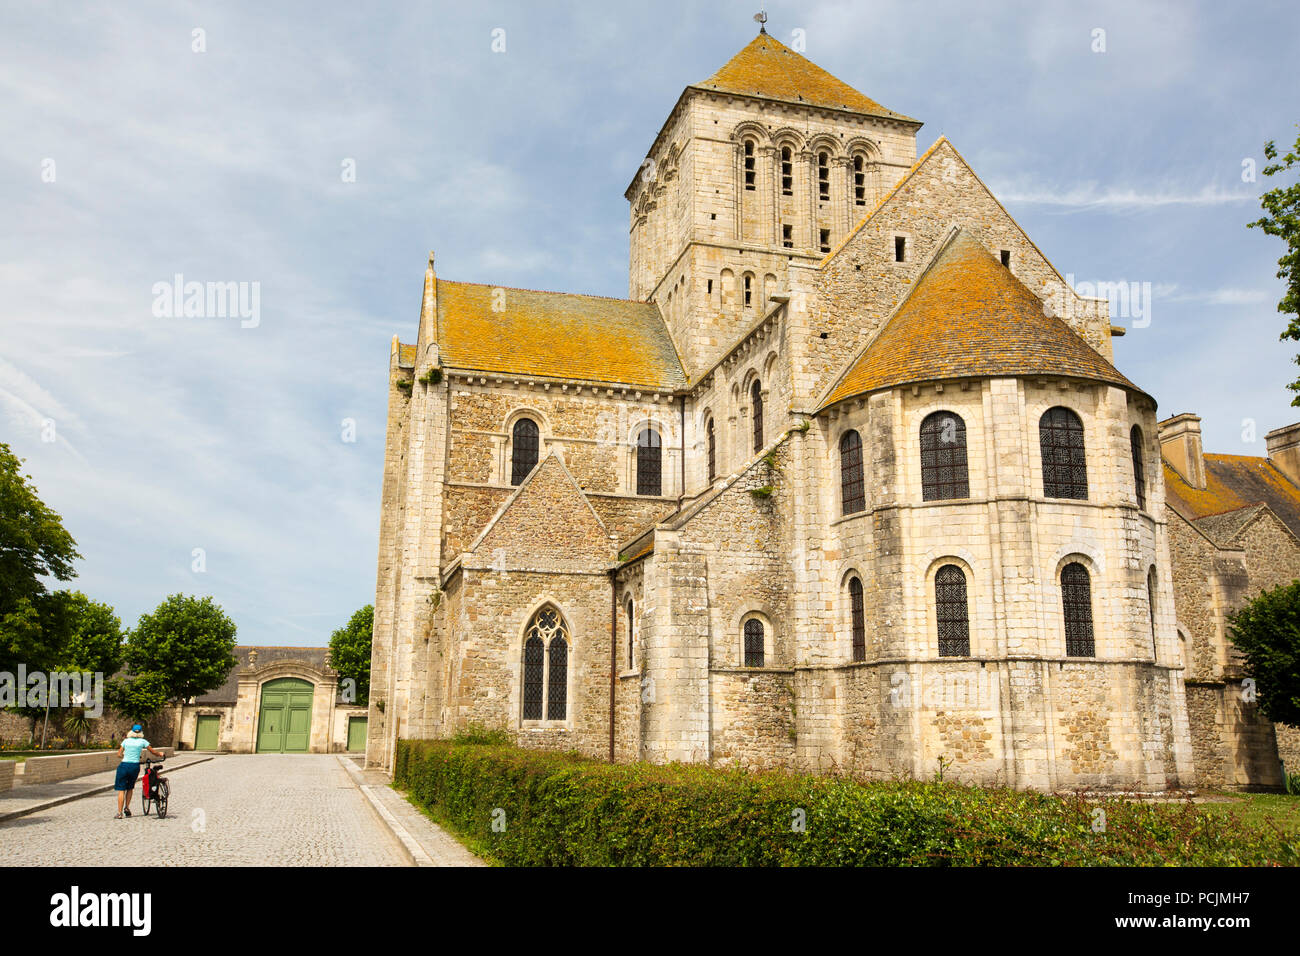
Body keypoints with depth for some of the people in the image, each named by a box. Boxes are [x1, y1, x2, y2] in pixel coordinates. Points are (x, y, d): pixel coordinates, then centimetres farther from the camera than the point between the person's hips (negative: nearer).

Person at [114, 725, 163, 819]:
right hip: (135, 766, 0)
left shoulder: (126, 741, 7)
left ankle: (119, 813, -4)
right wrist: (160, 755, 30)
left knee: (121, 790, 2)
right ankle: (127, 807, 12)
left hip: (124, 765, 0)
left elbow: (119, 754, 12)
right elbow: (153, 752, 11)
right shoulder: (142, 741, 4)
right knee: (130, 787, 23)